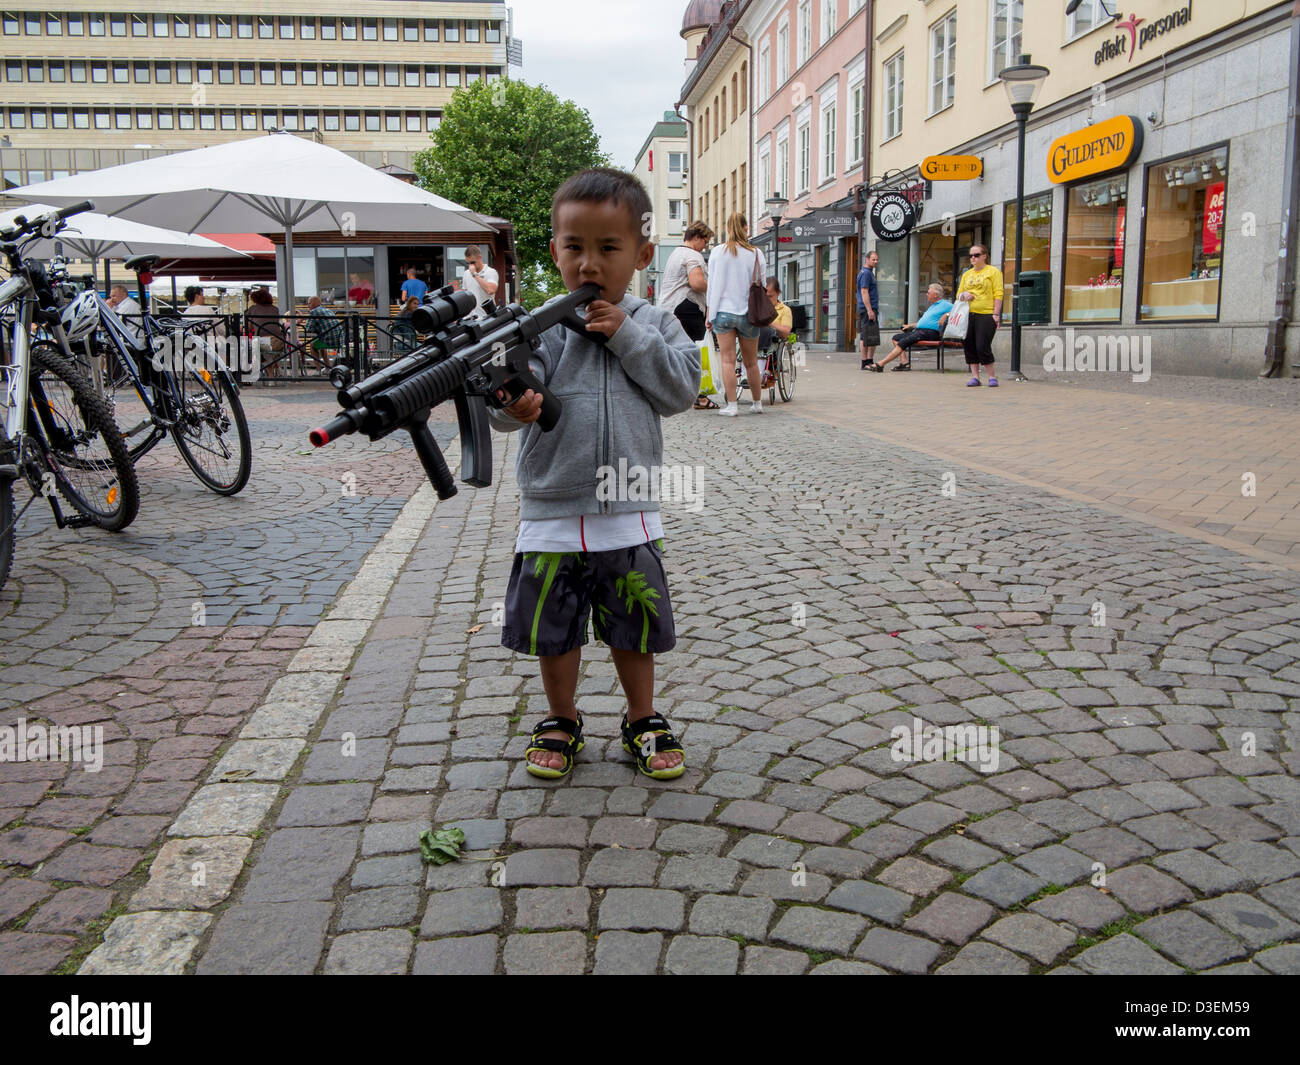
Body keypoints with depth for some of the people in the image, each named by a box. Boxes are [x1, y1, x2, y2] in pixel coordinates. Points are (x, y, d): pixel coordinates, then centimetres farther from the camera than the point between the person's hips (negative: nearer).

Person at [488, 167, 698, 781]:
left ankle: (643, 720, 35)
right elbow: (519, 381, -17)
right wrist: (512, 404, -40)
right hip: (551, 512, 0)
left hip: (630, 512, 1)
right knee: (555, 629, 13)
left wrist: (628, 336, -16)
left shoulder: (654, 325, 2)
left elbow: (681, 390, -9)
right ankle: (561, 721, 35)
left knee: (634, 627, 14)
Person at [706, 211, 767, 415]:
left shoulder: (718, 252, -2)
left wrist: (710, 315, 7)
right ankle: (757, 403, 23)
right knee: (751, 362, 12)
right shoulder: (756, 254, -2)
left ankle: (731, 405, -2)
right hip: (749, 314, 1)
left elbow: (712, 286, 1)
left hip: (724, 312, -1)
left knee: (728, 360, 1)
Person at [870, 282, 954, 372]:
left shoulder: (944, 304, 2)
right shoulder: (932, 306, 30)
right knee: (896, 337, 1)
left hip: (929, 332, -10)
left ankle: (880, 364, -28)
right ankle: (905, 362, -15)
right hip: (918, 330, 11)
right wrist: (910, 326, 27)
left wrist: (946, 315, -21)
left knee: (903, 342, -23)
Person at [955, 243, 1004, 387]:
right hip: (969, 315, 6)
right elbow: (959, 293, 23)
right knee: (969, 346, 2)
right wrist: (963, 295, -2)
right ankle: (975, 377, 9)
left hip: (986, 315, -6)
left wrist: (996, 314, -13)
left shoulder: (993, 271, 2)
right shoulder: (967, 274, 18)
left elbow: (998, 294, -4)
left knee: (982, 346, -11)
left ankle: (992, 377, 2)